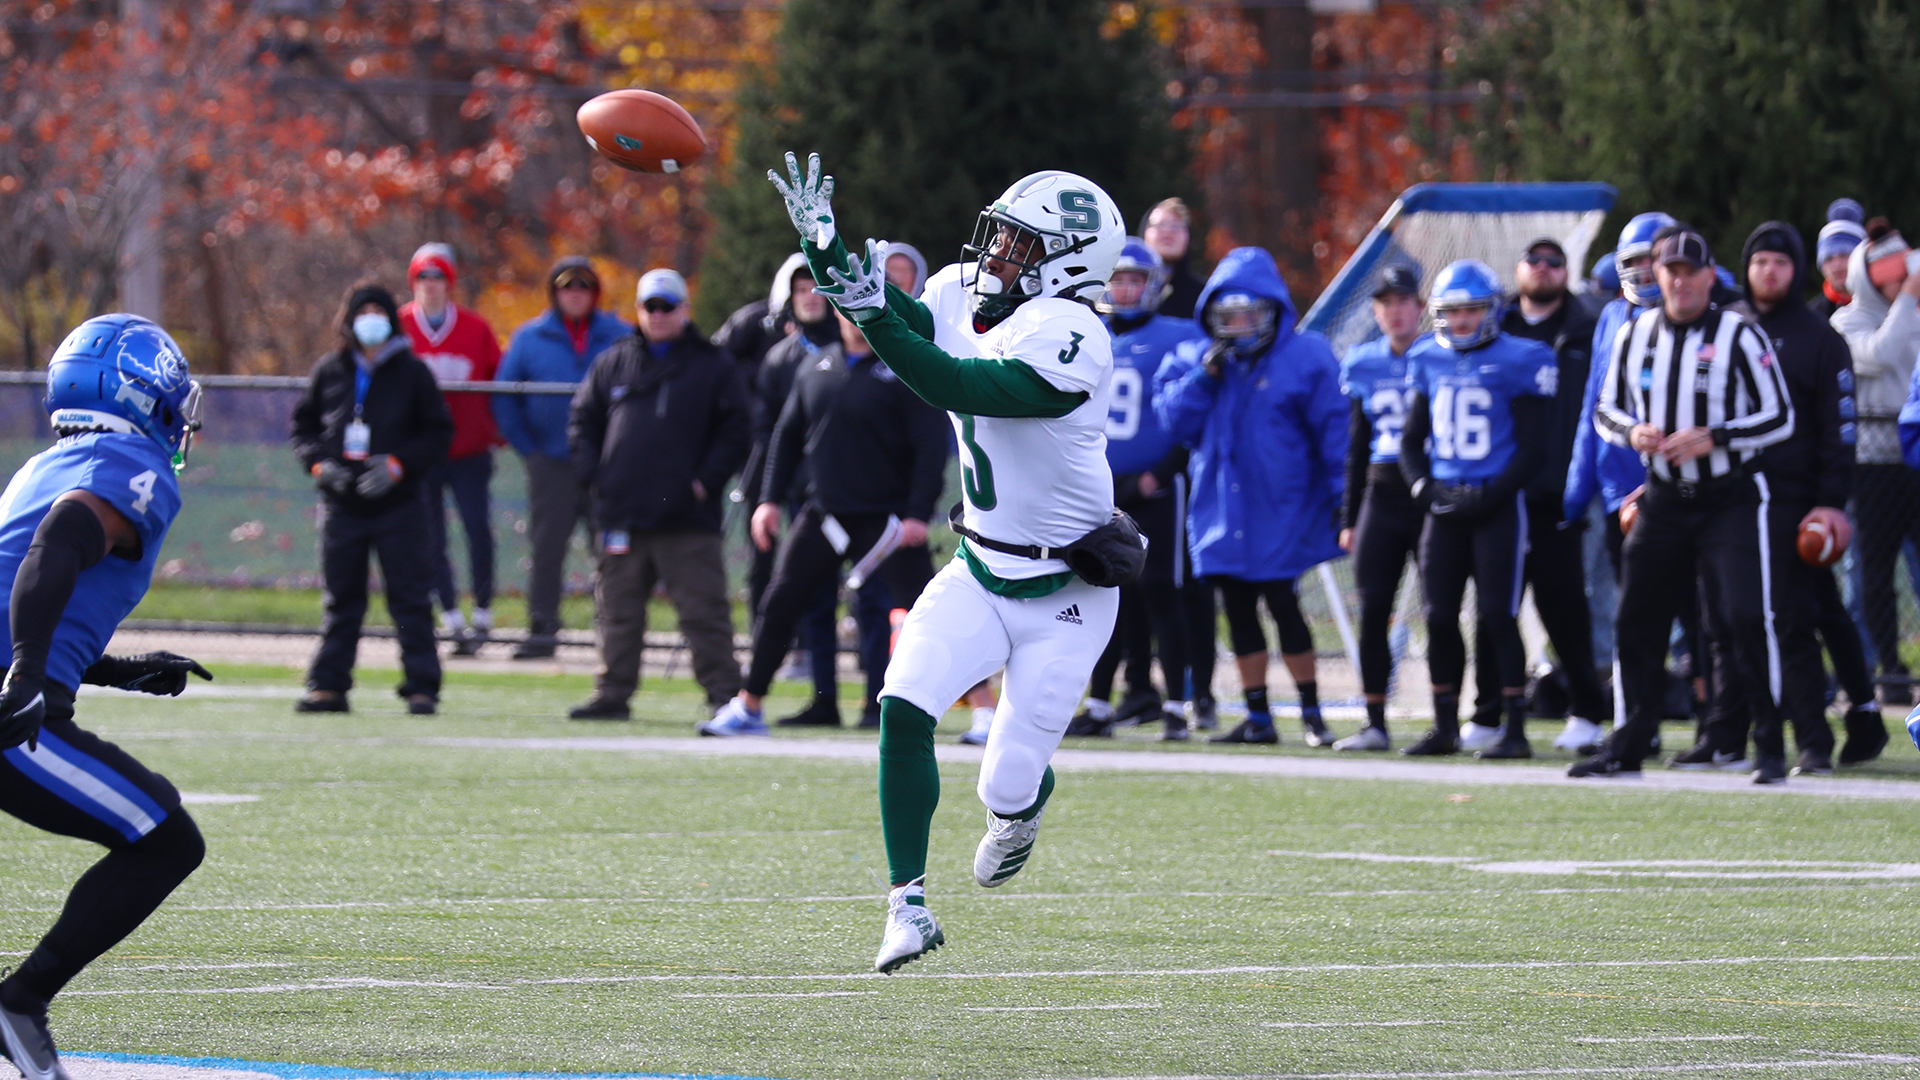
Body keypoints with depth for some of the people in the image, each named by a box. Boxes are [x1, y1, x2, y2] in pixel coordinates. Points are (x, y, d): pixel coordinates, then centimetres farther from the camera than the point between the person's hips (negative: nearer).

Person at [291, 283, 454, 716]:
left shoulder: (411, 372, 3)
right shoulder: (330, 371, 9)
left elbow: (438, 432, 3)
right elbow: (304, 424, 16)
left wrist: (398, 465, -11)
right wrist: (319, 462, -3)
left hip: (398, 505, -2)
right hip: (342, 505, 2)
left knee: (410, 598, -3)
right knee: (340, 599, 6)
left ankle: (421, 687, 0)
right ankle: (328, 686, 10)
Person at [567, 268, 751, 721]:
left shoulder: (713, 366, 5)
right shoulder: (614, 362, 14)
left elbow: (734, 431, 2)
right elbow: (582, 420, 17)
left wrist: (706, 480, -8)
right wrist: (592, 475, 3)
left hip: (687, 516, -3)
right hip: (621, 513, 3)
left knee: (704, 612, -5)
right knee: (618, 613, 8)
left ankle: (724, 695, -2)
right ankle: (613, 694, 15)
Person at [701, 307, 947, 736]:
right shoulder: (816, 369, 10)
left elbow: (931, 447, -10)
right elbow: (787, 436, 19)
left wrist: (918, 515, -17)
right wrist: (770, 499, 11)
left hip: (886, 520, -5)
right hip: (822, 516, 5)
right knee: (778, 606, 5)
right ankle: (747, 708, 18)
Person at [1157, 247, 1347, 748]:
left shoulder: (1305, 359, -5)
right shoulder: (1197, 360, 7)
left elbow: (1334, 428, -4)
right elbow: (1176, 421, 2)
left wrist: (1342, 496, -8)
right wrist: (1204, 377, -12)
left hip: (1279, 509, -5)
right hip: (1222, 505, 5)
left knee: (1281, 602, -7)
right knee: (1238, 610, 8)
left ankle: (1311, 713, 4)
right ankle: (1257, 716, 16)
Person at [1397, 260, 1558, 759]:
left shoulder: (1518, 362, -6)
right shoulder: (1430, 361, 10)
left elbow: (1534, 448, -7)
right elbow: (1412, 438, 19)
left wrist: (1489, 496, -14)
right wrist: (1423, 487, 1)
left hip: (1497, 505, -5)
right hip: (1446, 505, 5)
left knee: (1498, 615, -8)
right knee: (1439, 616, 5)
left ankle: (1515, 730, -3)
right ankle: (1445, 727, 15)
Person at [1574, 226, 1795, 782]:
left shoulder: (1739, 336, -8)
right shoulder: (1635, 335, 6)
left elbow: (1779, 418, -7)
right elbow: (1606, 410, 14)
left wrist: (1712, 439, -19)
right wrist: (1633, 433, -9)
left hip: (1731, 500, -5)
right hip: (1665, 500, 5)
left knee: (1747, 620, -15)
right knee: (1636, 621, 6)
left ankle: (1770, 748, -7)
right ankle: (1628, 747, 17)